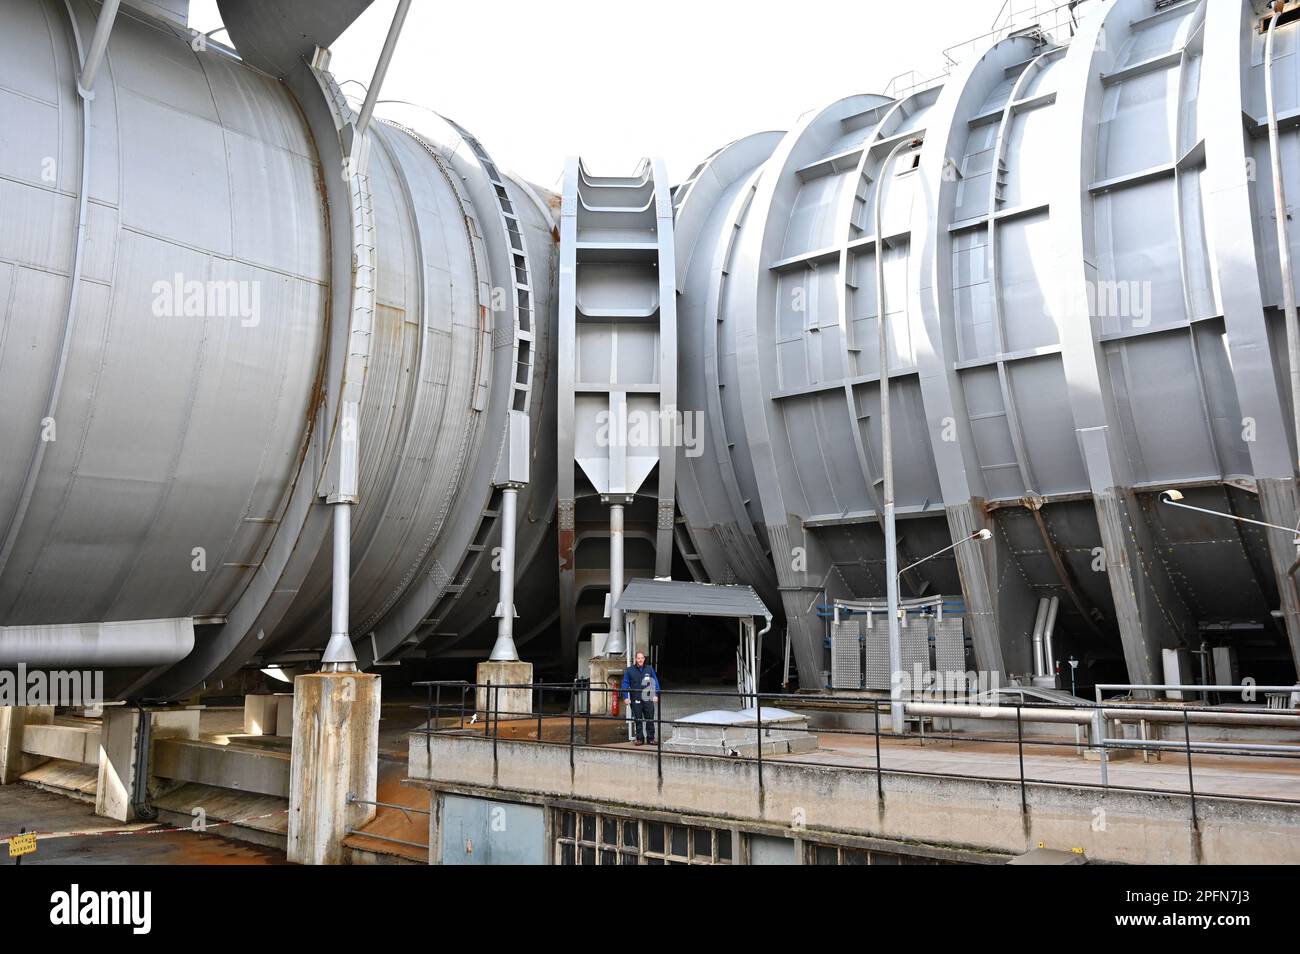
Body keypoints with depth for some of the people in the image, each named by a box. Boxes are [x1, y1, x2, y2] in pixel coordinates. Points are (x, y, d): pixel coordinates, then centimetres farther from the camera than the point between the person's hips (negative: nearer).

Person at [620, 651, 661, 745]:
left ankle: (651, 738, 10)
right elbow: (625, 684, 5)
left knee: (650, 719, 1)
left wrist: (655, 695, 0)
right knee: (638, 720, 4)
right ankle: (640, 739, 12)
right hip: (635, 699, 0)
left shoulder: (650, 669, 7)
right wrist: (626, 697, -2)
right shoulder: (629, 670, 4)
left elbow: (655, 682, 9)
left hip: (648, 699, 0)